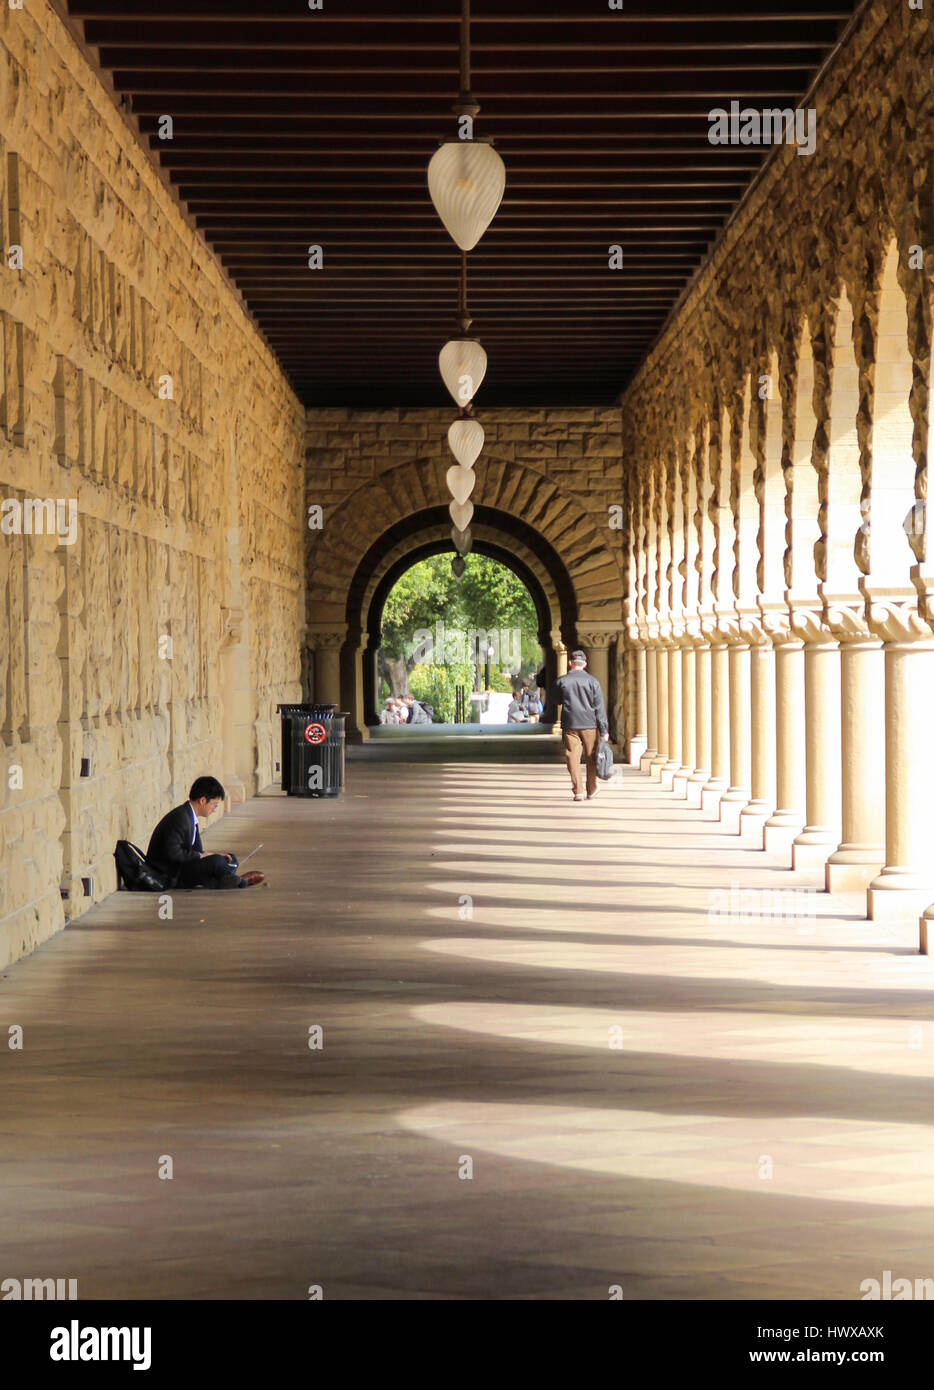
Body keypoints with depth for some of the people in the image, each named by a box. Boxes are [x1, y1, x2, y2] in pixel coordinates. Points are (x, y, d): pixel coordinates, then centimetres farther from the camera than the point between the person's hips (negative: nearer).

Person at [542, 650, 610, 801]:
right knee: (590, 758, 11)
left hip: (569, 725, 0)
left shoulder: (561, 681, 3)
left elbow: (552, 702, 16)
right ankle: (592, 790, 20)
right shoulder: (592, 681, 0)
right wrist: (604, 730, -1)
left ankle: (578, 791, -7)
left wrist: (545, 717, 37)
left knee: (573, 757, 1)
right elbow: (600, 707, -2)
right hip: (589, 725, 0)